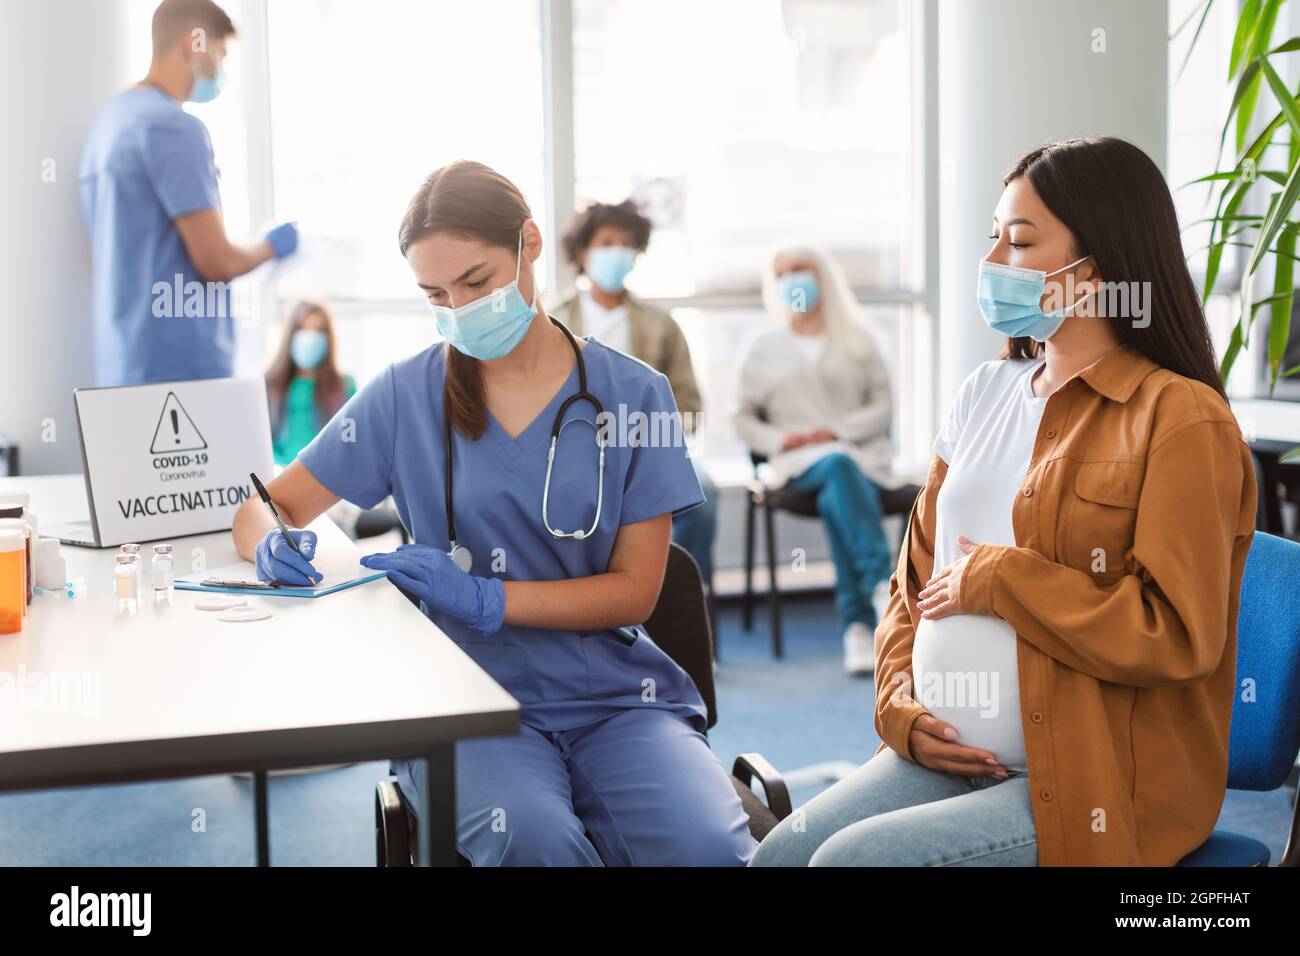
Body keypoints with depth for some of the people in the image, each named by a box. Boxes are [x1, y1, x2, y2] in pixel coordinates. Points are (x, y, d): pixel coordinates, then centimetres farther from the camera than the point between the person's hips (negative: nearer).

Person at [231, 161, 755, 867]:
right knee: (530, 836, -34)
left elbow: (634, 592, 0)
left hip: (615, 695, 0)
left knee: (711, 848, -30)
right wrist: (276, 548, -14)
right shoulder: (406, 395, 5)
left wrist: (483, 597, -14)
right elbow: (264, 511, 11)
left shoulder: (632, 394, 3)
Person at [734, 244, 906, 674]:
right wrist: (779, 439, -6)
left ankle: (858, 624, -47)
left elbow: (883, 406, 10)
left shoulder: (857, 341, 19)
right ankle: (883, 587, -49)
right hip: (800, 463, 0)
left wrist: (836, 430, -9)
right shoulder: (765, 348, 20)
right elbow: (744, 419, 16)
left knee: (834, 499, -38)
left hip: (862, 453, 0)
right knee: (838, 467, -39)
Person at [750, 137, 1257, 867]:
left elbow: (1179, 637, -19)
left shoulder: (1179, 418, -10)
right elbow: (917, 579, 17)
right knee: (777, 854, -12)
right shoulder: (987, 393, 12)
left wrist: (996, 580, -13)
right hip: (947, 757, 6)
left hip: (1096, 787, -6)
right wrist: (902, 710, 1)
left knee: (850, 858, -22)